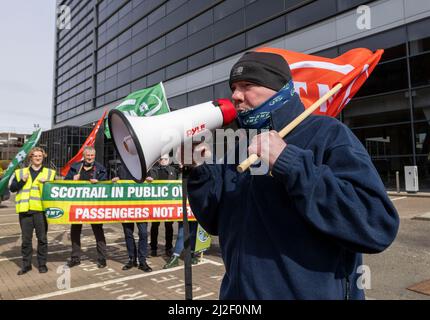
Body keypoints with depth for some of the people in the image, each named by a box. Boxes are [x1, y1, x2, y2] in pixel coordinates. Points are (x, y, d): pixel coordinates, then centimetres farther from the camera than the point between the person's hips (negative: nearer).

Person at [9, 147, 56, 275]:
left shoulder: (50, 173, 11)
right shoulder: (20, 172, 14)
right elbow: (12, 188, 7)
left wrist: (46, 183, -11)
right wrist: (22, 181, -9)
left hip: (41, 209, -1)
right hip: (25, 210, 1)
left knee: (42, 238, 4)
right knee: (26, 239, 7)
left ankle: (42, 263, 16)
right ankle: (26, 264, 20)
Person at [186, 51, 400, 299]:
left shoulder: (327, 133, -13)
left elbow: (377, 225, -25)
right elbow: (216, 222, 7)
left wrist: (289, 162, -30)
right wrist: (203, 171, -8)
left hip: (312, 293, -5)